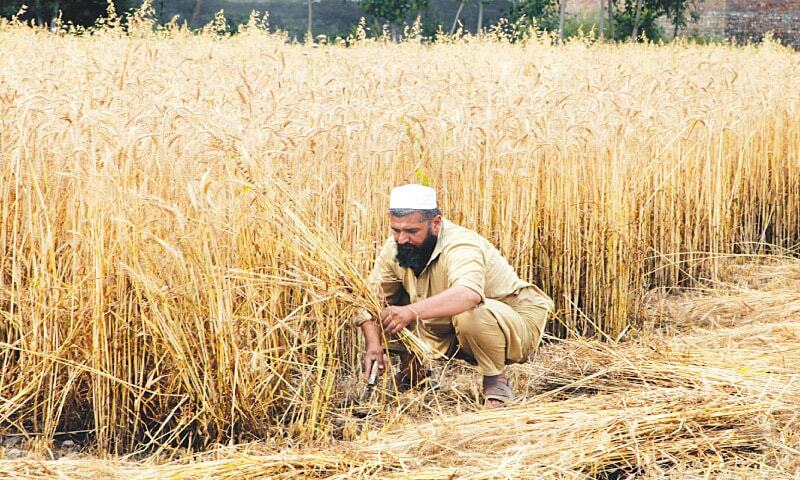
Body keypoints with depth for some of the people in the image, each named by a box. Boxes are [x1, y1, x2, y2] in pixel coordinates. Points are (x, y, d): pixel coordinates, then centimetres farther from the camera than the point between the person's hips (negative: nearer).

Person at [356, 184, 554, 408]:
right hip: (451, 333, 7)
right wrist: (373, 345, -25)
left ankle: (497, 380, -14)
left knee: (469, 314, -39)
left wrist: (411, 311, -62)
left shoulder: (460, 246, -31)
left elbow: (469, 294, -52)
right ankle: (413, 371, 13)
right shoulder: (395, 248, -10)